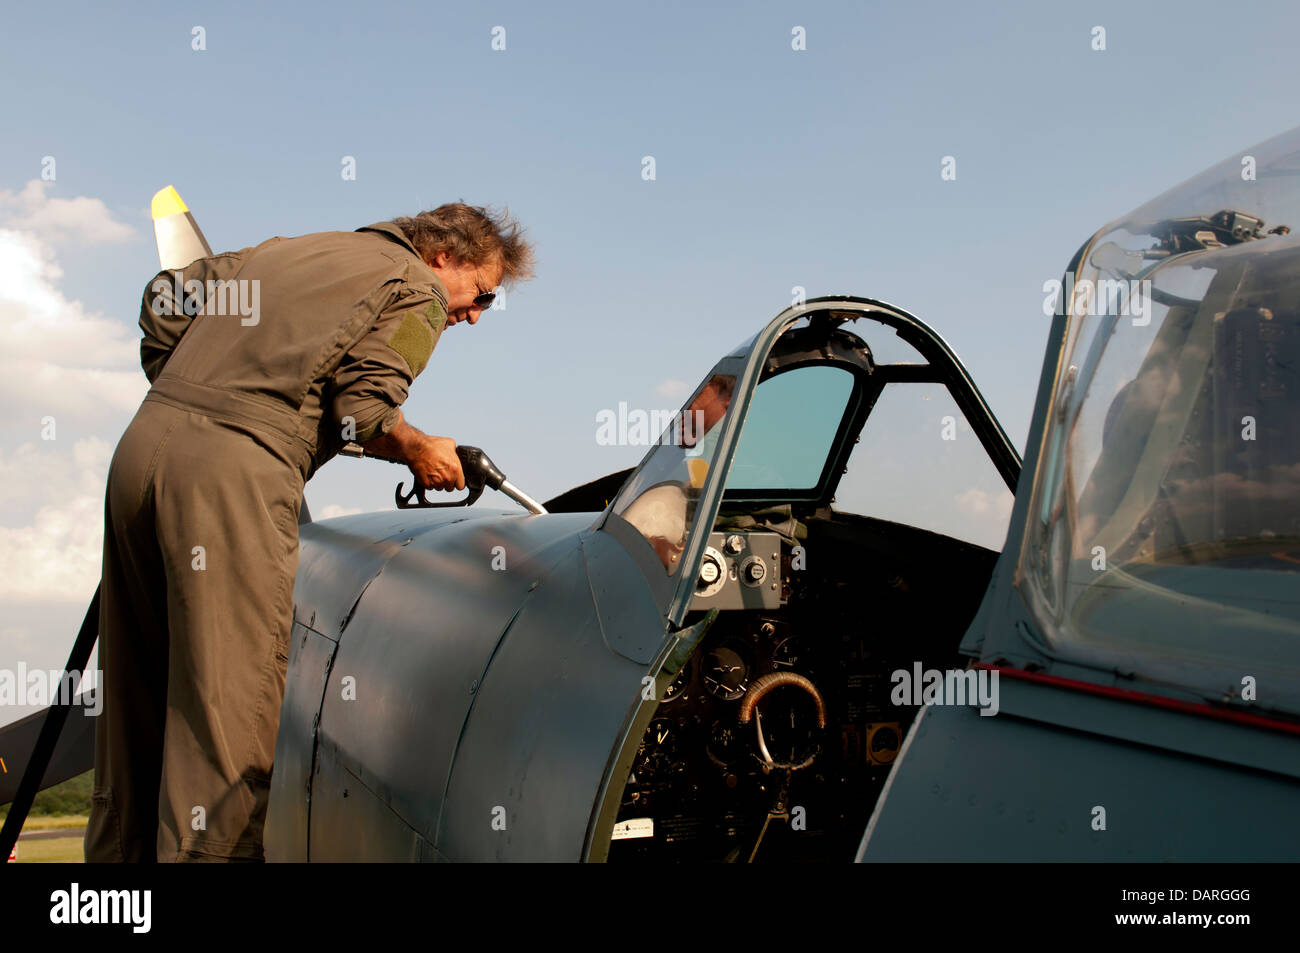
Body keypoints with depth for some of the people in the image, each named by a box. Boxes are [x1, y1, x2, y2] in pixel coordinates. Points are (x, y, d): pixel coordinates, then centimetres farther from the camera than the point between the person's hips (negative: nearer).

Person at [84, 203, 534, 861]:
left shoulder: (297, 248, 27)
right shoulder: (417, 289, 6)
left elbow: (166, 296, 27)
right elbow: (361, 406, -9)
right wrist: (419, 452, 7)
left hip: (145, 440, 8)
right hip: (234, 469, -8)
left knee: (139, 694, 15)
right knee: (232, 702, -7)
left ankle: (119, 849, 24)